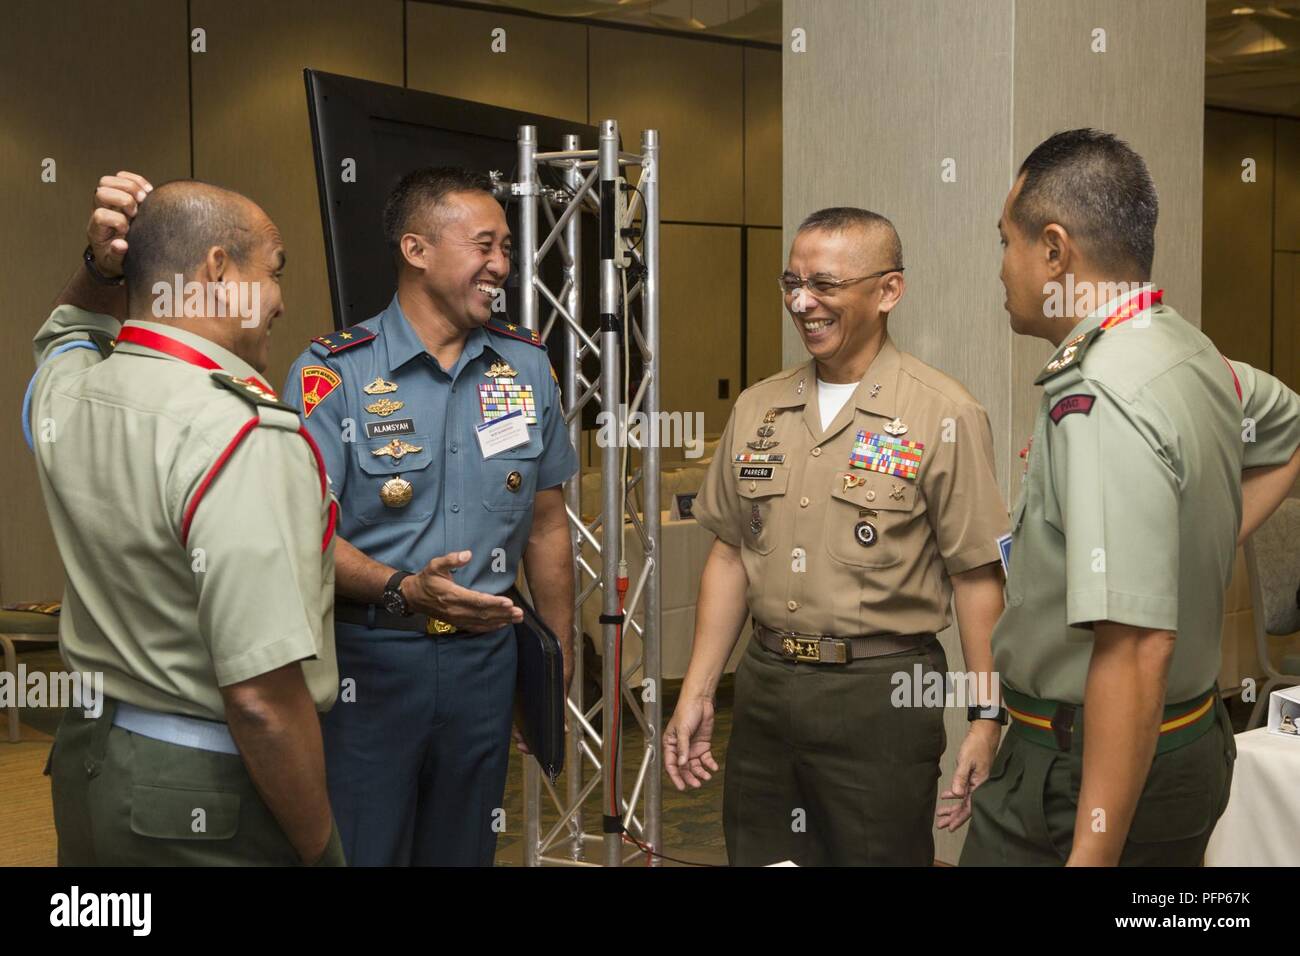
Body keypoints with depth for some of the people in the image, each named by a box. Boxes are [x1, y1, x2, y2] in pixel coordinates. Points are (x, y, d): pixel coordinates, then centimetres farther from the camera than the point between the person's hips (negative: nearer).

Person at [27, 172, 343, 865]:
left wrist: (101, 265, 6)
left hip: (87, 757, 8)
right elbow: (262, 698, -30)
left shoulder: (61, 393, -1)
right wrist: (320, 848, -18)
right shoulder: (245, 436, -26)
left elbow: (70, 325, 27)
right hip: (211, 801, -7)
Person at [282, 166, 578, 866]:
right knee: (361, 848, 5)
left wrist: (560, 649, 13)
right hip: (368, 658, -4)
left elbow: (545, 525, 12)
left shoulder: (528, 366, 6)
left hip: (486, 656, 4)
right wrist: (402, 590, -29)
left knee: (464, 850, 16)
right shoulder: (334, 373, -9)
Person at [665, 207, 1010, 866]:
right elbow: (730, 555, 12)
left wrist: (987, 718, -10)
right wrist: (696, 692, 10)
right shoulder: (756, 409, 8)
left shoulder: (943, 416, -8)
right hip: (766, 683, 5)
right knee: (756, 853, 14)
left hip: (883, 694, -5)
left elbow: (977, 577, -8)